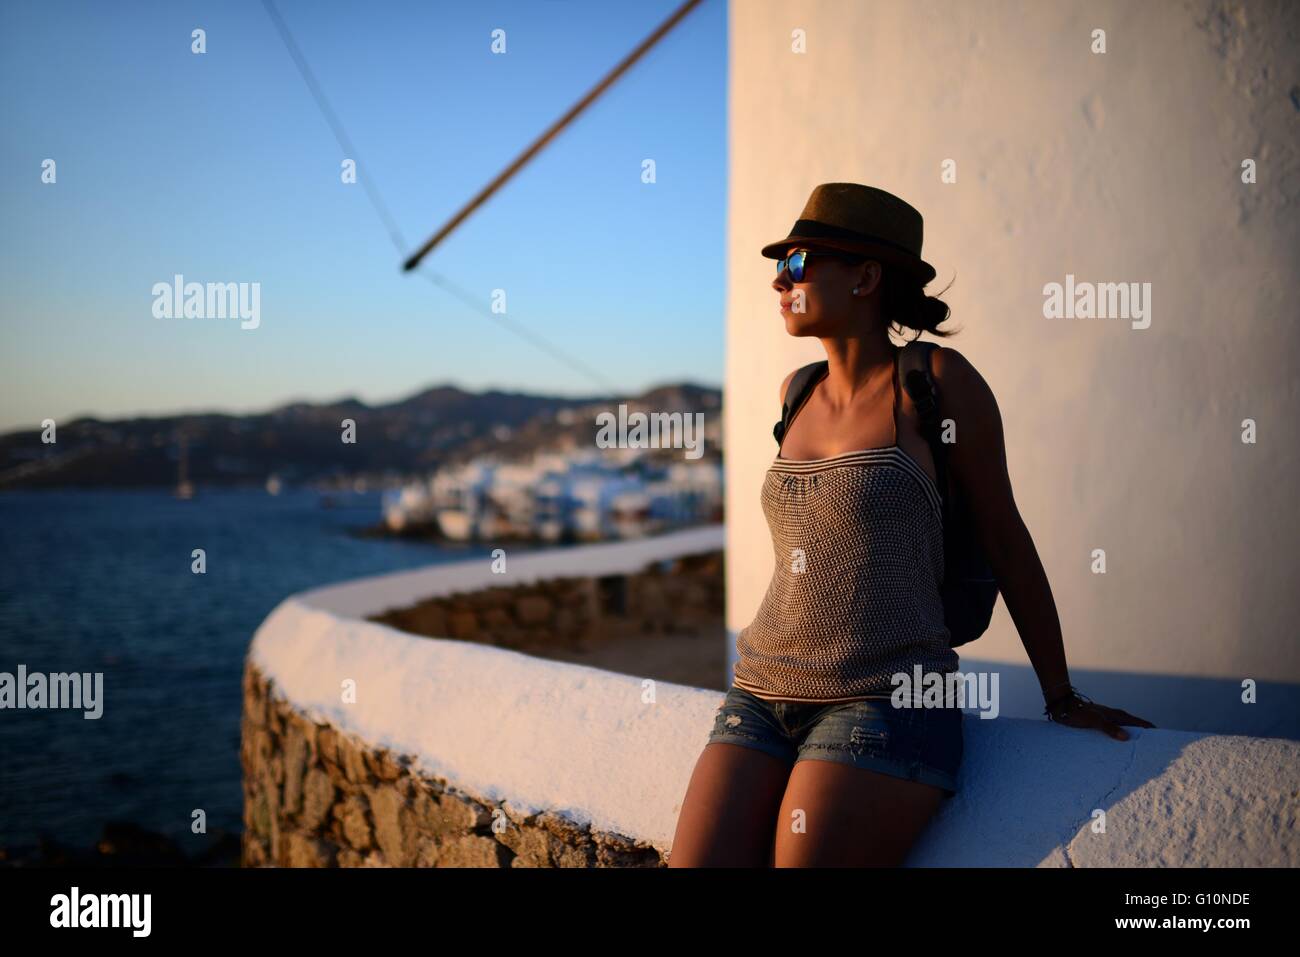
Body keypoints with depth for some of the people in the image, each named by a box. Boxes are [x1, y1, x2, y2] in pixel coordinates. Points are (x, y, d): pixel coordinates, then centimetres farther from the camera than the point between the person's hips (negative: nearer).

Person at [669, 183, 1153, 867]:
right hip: (762, 693, 6)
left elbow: (1004, 535, 3)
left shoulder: (941, 377, -2)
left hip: (887, 705, -5)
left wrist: (1062, 699, 8)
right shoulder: (797, 394, 14)